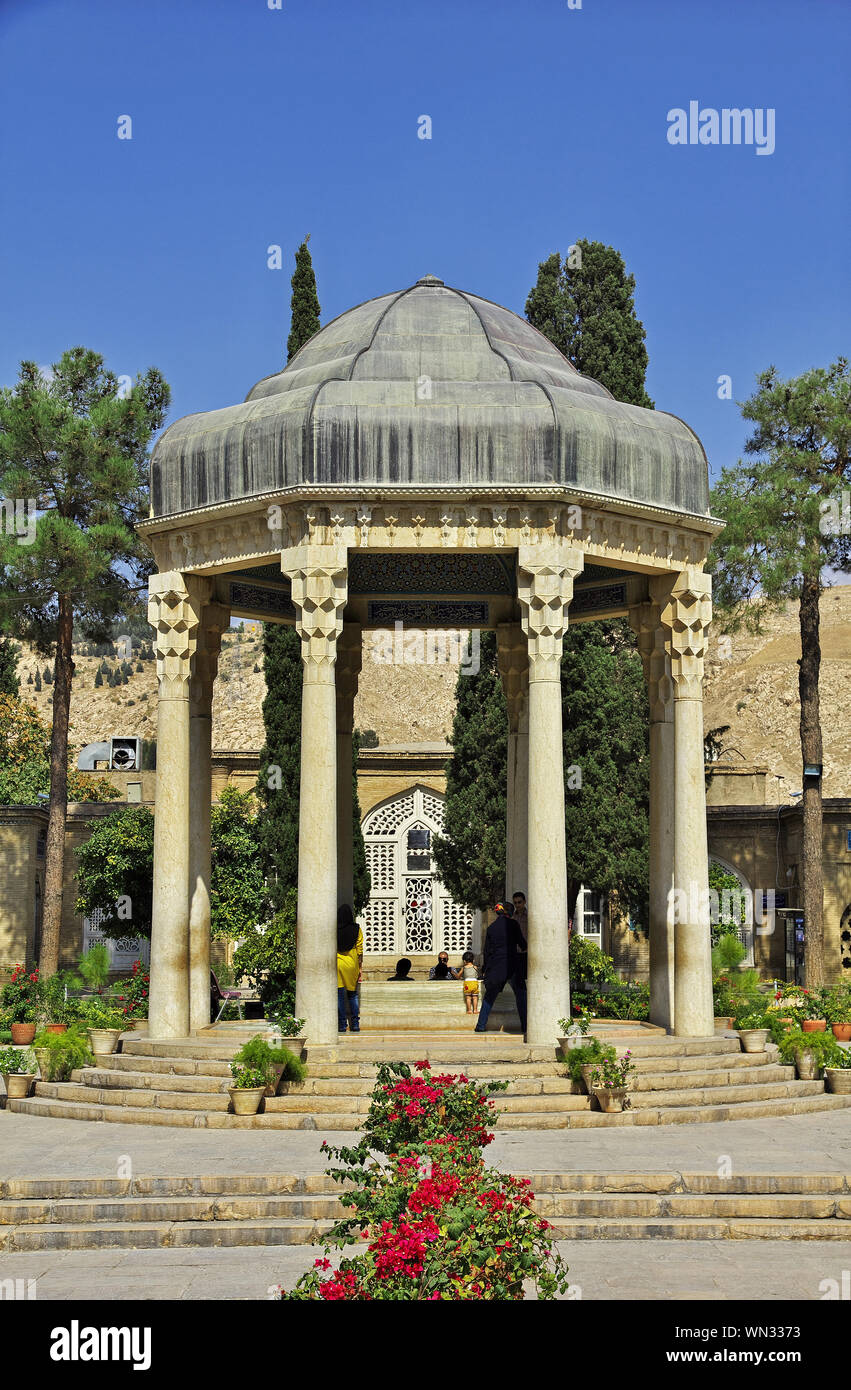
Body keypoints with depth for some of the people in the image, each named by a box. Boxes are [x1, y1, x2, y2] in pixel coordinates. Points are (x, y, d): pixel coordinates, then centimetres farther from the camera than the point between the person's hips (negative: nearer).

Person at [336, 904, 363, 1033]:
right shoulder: (356, 929, -3)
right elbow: (360, 949, -1)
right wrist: (360, 966, 5)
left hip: (337, 964, -1)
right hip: (352, 964, 1)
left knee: (340, 995, 3)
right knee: (353, 994, 11)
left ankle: (342, 1024, 3)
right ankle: (355, 1023, 6)